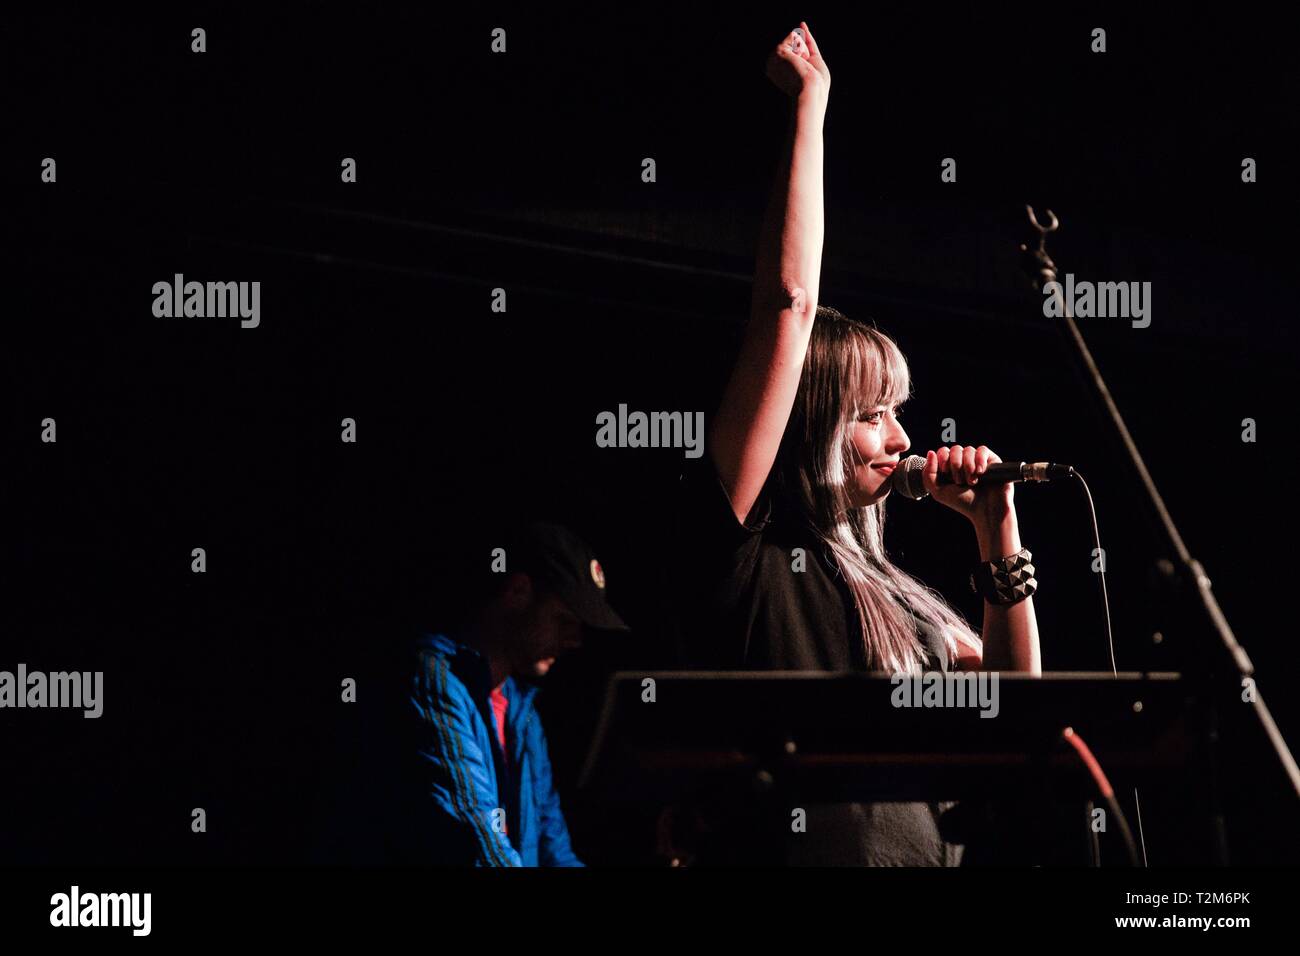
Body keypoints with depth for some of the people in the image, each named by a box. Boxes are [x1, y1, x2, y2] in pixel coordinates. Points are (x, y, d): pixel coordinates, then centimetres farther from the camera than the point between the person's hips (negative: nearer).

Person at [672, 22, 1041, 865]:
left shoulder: (880, 584, 17)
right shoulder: (740, 550, -4)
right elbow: (790, 303, -9)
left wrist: (998, 528, 10)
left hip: (930, 852, 7)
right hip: (819, 856, -7)